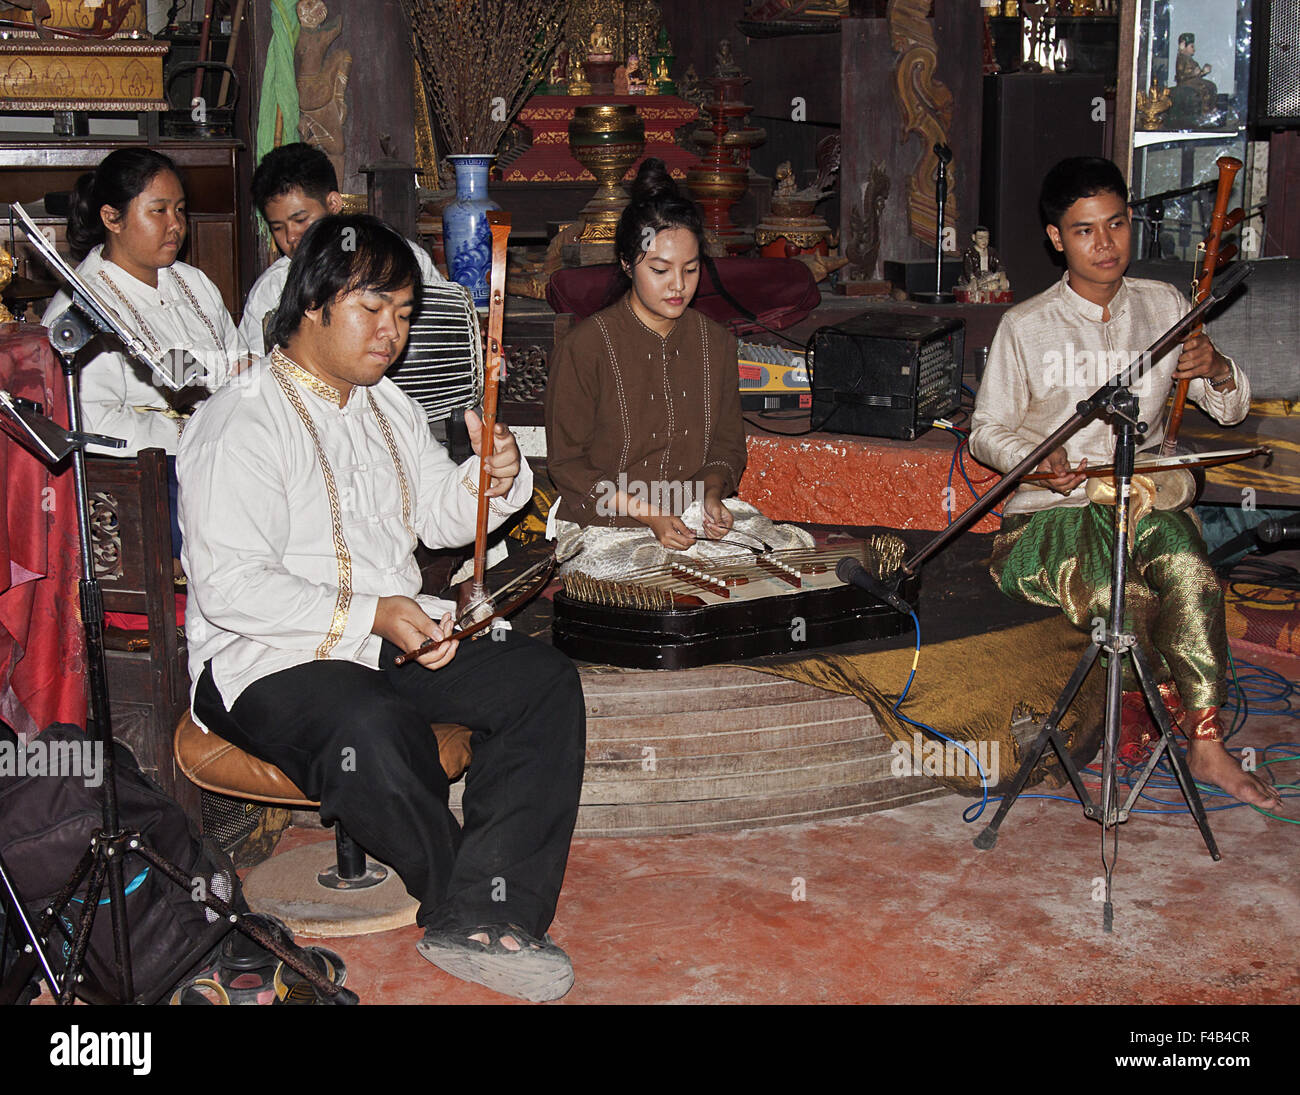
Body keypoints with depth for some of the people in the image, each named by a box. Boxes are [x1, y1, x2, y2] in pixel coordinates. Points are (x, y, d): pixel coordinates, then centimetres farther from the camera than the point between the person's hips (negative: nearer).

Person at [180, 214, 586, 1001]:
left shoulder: (389, 405, 15)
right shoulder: (244, 423, -12)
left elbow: (441, 517, 18)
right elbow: (229, 589, -20)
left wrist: (492, 481, -5)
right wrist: (366, 615, -26)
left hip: (399, 637, 8)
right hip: (268, 659, -7)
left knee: (544, 679, -14)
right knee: (372, 730, -38)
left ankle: (480, 916, -24)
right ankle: (464, 898, -12)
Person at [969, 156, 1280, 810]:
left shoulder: (1164, 308, 10)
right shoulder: (1024, 328, 2)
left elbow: (1231, 411, 14)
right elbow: (987, 432, 7)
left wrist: (1217, 370, -10)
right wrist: (1039, 461, -14)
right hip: (1051, 511, -2)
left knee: (1183, 556, -33)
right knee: (1120, 591, -33)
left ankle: (1205, 748, -26)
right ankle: (1195, 726, -8)